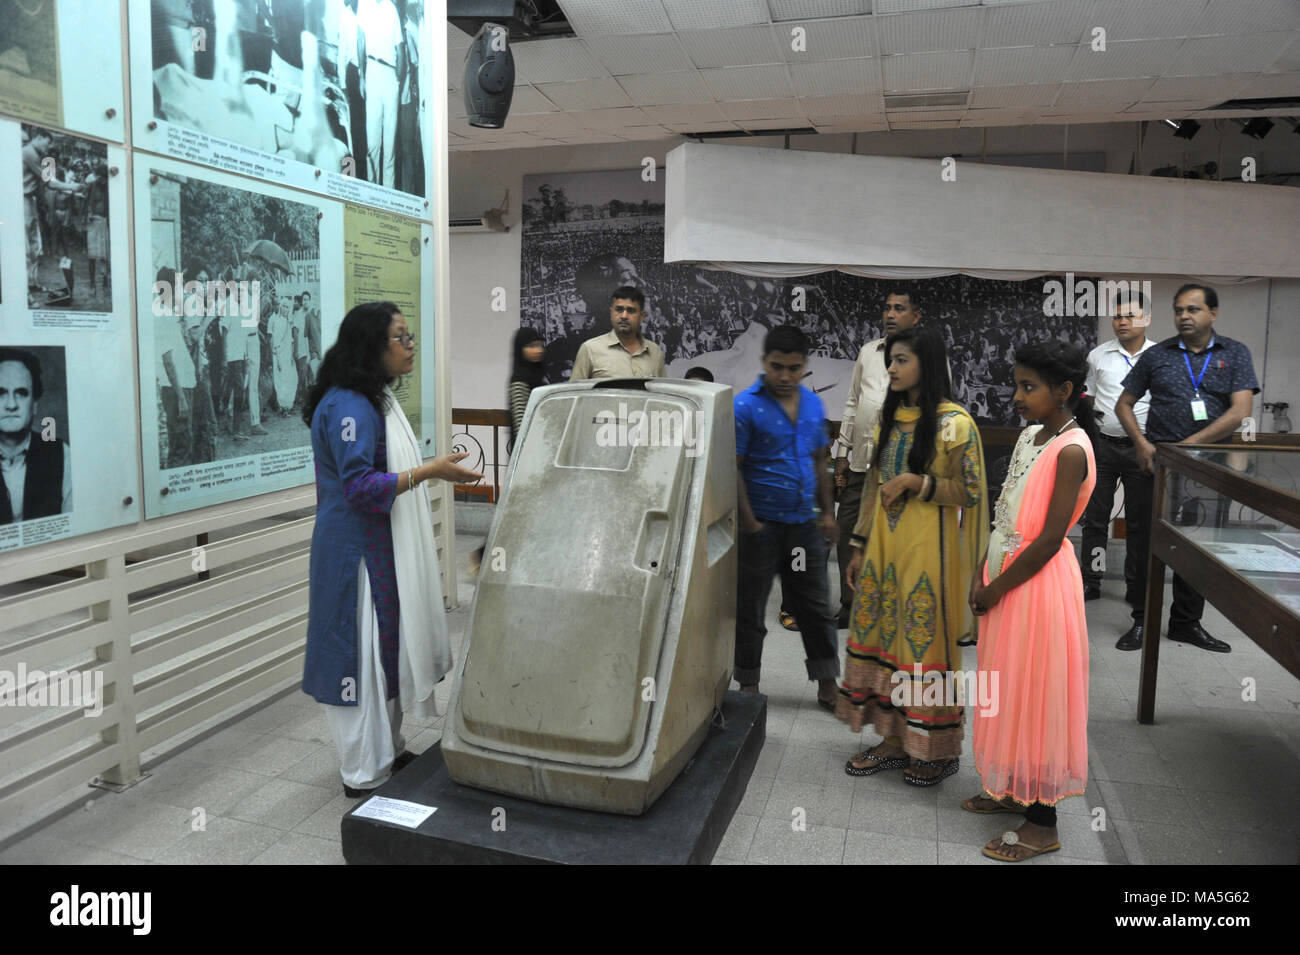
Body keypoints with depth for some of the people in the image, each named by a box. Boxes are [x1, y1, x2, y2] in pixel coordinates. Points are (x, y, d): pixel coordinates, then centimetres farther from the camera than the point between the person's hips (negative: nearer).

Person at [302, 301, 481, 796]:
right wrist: (428, 471, -26)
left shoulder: (375, 399, 13)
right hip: (358, 553, -10)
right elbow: (359, 486, -24)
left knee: (389, 646, 17)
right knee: (365, 654, -2)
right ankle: (364, 775, 11)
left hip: (382, 550, 10)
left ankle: (387, 753, 32)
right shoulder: (348, 406, -19)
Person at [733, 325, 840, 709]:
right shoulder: (746, 406, -10)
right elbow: (732, 469, -11)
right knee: (750, 611, 7)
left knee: (817, 608, 12)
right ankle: (749, 688, 22)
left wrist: (828, 513, 12)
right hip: (762, 526, -5)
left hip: (804, 524, 5)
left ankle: (827, 688, 24)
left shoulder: (813, 404, 9)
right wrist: (749, 523, -15)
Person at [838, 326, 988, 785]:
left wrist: (915, 481, -19)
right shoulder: (888, 415, 10)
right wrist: (860, 546, 13)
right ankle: (894, 739, 25)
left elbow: (971, 492, -10)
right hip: (884, 543, 7)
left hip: (928, 547, -7)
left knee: (927, 641, 1)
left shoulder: (954, 422, -10)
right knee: (880, 638, 10)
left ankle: (940, 750, 20)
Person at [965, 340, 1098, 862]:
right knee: (1008, 687, 18)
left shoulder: (1071, 450, -18)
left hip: (1040, 584, -8)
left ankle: (1042, 822, 15)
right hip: (1004, 576, 8)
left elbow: (1049, 539, -21)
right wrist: (981, 575, 1)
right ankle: (1010, 789, 35)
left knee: (1037, 694, 1)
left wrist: (996, 588, -14)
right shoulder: (1029, 435, 7)